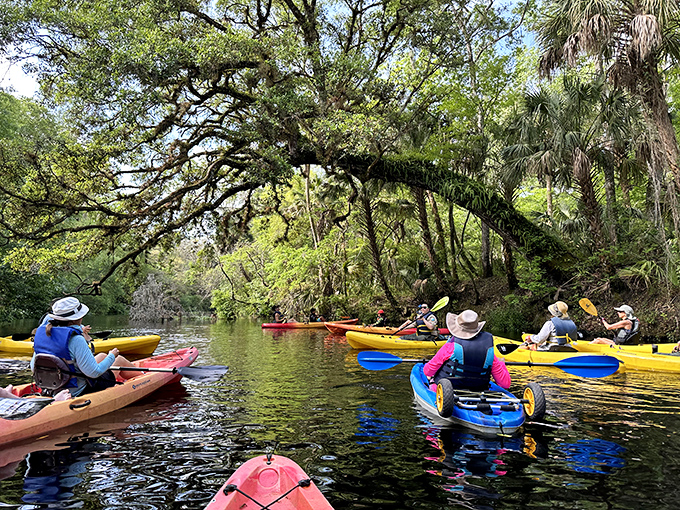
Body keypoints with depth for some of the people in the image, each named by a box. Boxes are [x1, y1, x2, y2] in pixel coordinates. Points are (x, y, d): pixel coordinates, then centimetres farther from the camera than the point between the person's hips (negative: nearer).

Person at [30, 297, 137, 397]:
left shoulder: (41, 331, -7)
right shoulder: (76, 340, -29)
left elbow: (34, 367, 5)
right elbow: (94, 373, -26)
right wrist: (112, 356, -9)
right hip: (78, 391, -8)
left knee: (102, 356, 26)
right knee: (120, 360, 11)